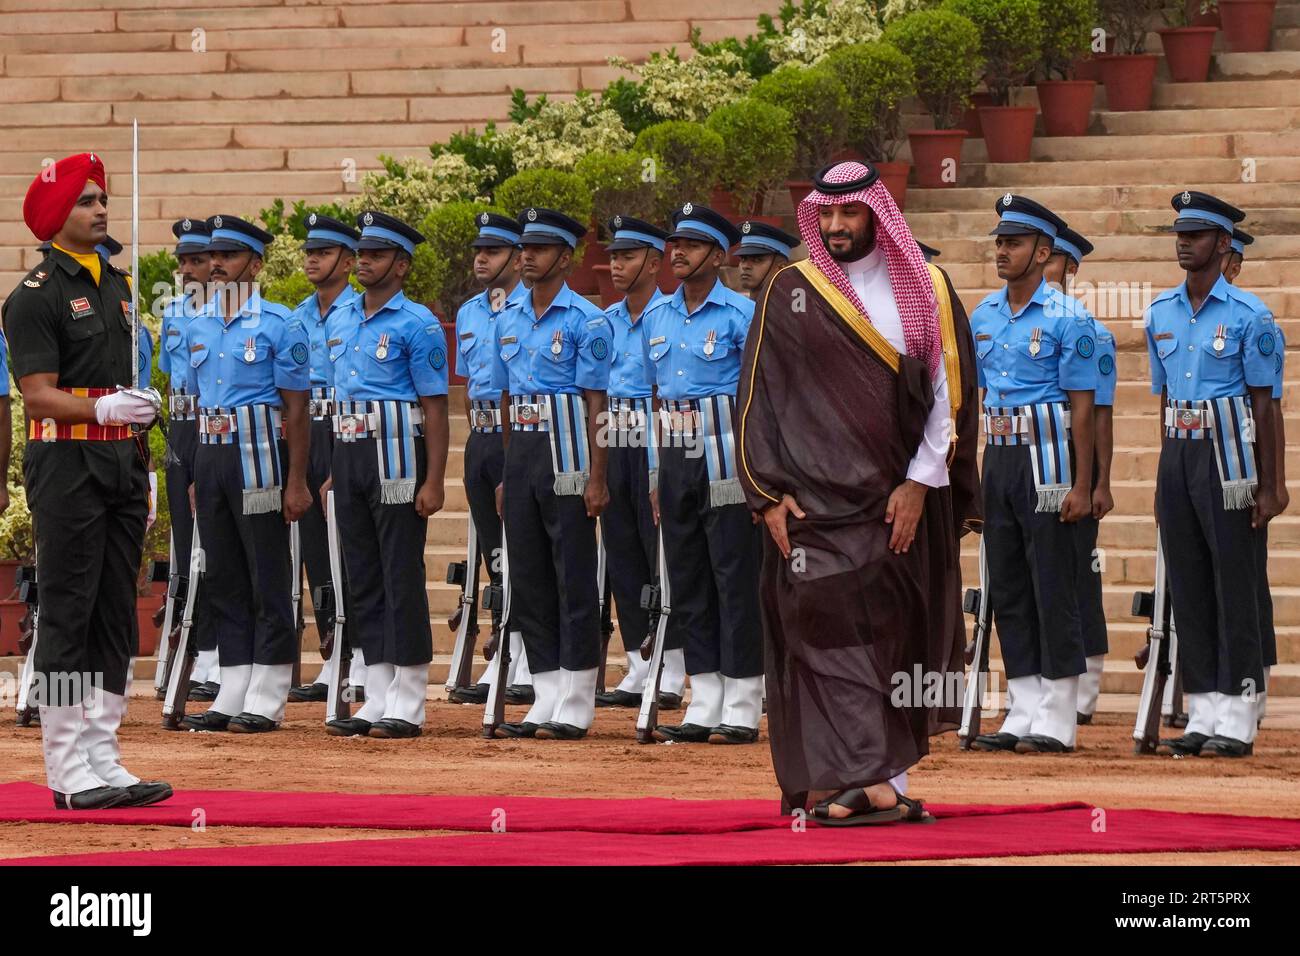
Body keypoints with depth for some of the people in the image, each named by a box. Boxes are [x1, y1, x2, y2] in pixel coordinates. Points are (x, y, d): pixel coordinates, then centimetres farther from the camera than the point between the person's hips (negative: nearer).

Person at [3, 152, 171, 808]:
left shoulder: (117, 286, 16)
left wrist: (141, 470, 17)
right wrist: (102, 409, -31)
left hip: (121, 464, 8)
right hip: (66, 465, -8)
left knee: (115, 616, 8)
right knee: (67, 613, -6)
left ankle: (104, 763, 12)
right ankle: (67, 771, -5)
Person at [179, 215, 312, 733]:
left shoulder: (278, 325, -6)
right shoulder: (198, 327, 13)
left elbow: (295, 408, -8)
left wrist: (296, 481, -13)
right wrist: (198, 475, 15)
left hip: (258, 457, -7)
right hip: (210, 457, 7)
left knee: (268, 582, -4)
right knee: (222, 580, 9)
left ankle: (266, 701, -2)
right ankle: (232, 696, 13)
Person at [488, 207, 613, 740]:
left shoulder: (586, 320, -6)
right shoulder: (508, 321, 14)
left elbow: (595, 402, -10)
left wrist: (597, 477, -15)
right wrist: (506, 473, 15)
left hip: (565, 453, -7)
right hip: (519, 452, 7)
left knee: (574, 577, -5)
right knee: (528, 580, 8)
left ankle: (575, 709, -3)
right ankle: (546, 701, 13)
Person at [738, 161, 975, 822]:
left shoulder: (923, 291, 6)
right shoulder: (791, 294, 4)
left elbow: (946, 389, 4)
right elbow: (758, 395, 3)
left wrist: (920, 483, -4)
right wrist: (768, 493, -5)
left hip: (897, 497, 2)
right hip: (812, 494, -2)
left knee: (891, 635, 2)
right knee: (827, 626, -13)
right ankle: (870, 782, -19)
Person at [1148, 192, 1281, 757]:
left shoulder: (1248, 315, -6)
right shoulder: (1161, 313, 11)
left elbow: (1265, 403, -6)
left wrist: (1268, 487, -10)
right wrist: (1165, 479, 17)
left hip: (1228, 455, -6)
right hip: (1176, 455, 6)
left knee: (1235, 588, -5)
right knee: (1188, 588, 7)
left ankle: (1237, 723, -3)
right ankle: (1202, 717, 12)